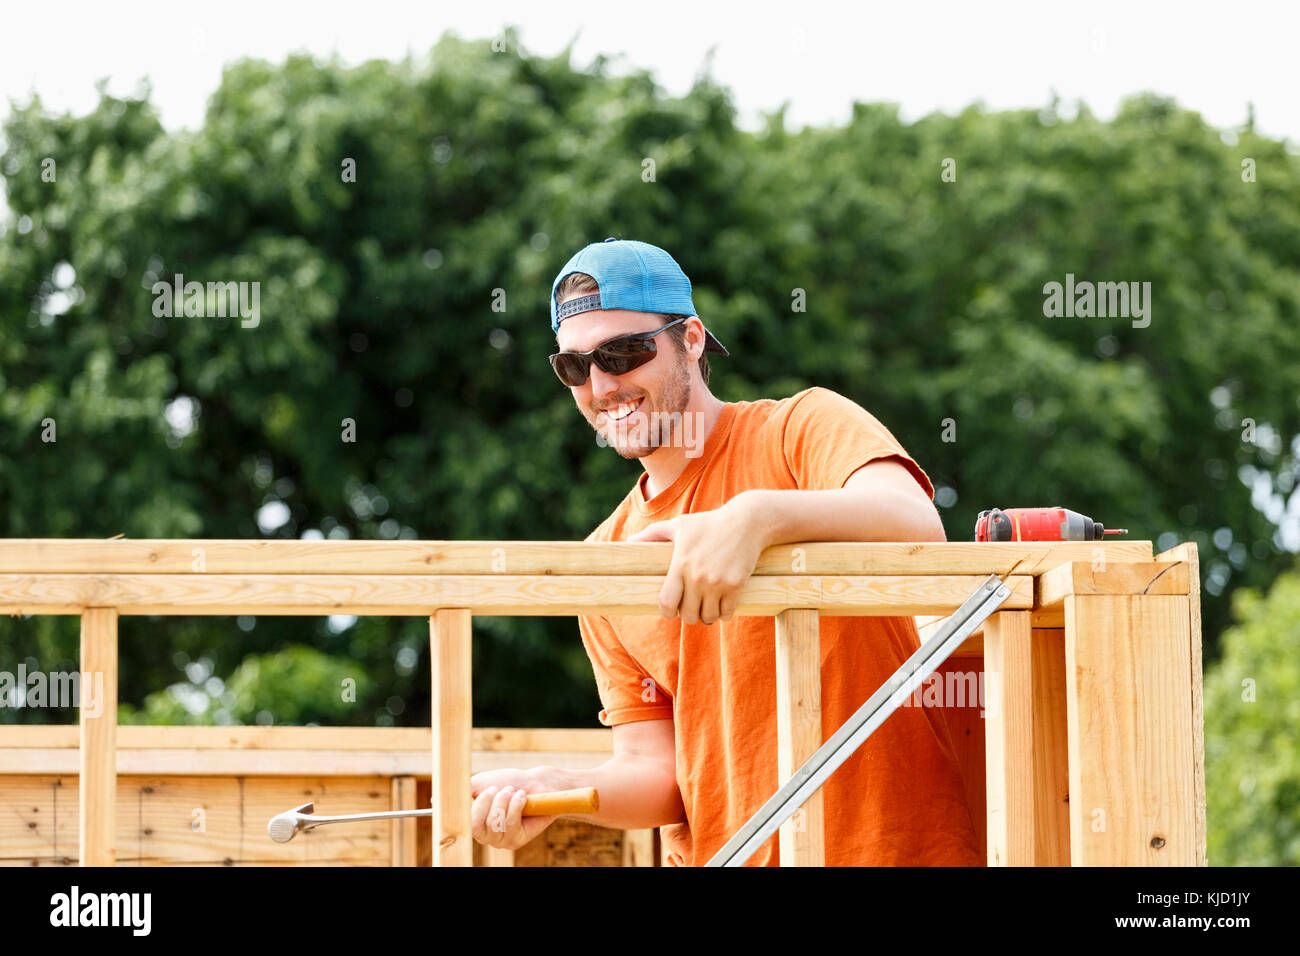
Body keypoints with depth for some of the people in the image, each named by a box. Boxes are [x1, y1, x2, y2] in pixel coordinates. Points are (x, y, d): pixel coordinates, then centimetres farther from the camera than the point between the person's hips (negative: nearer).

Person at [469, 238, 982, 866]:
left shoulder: (803, 426, 0)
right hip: (711, 852, 4)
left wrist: (756, 516, -33)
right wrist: (553, 791, -10)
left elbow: (916, 525, -20)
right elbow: (653, 766, 9)